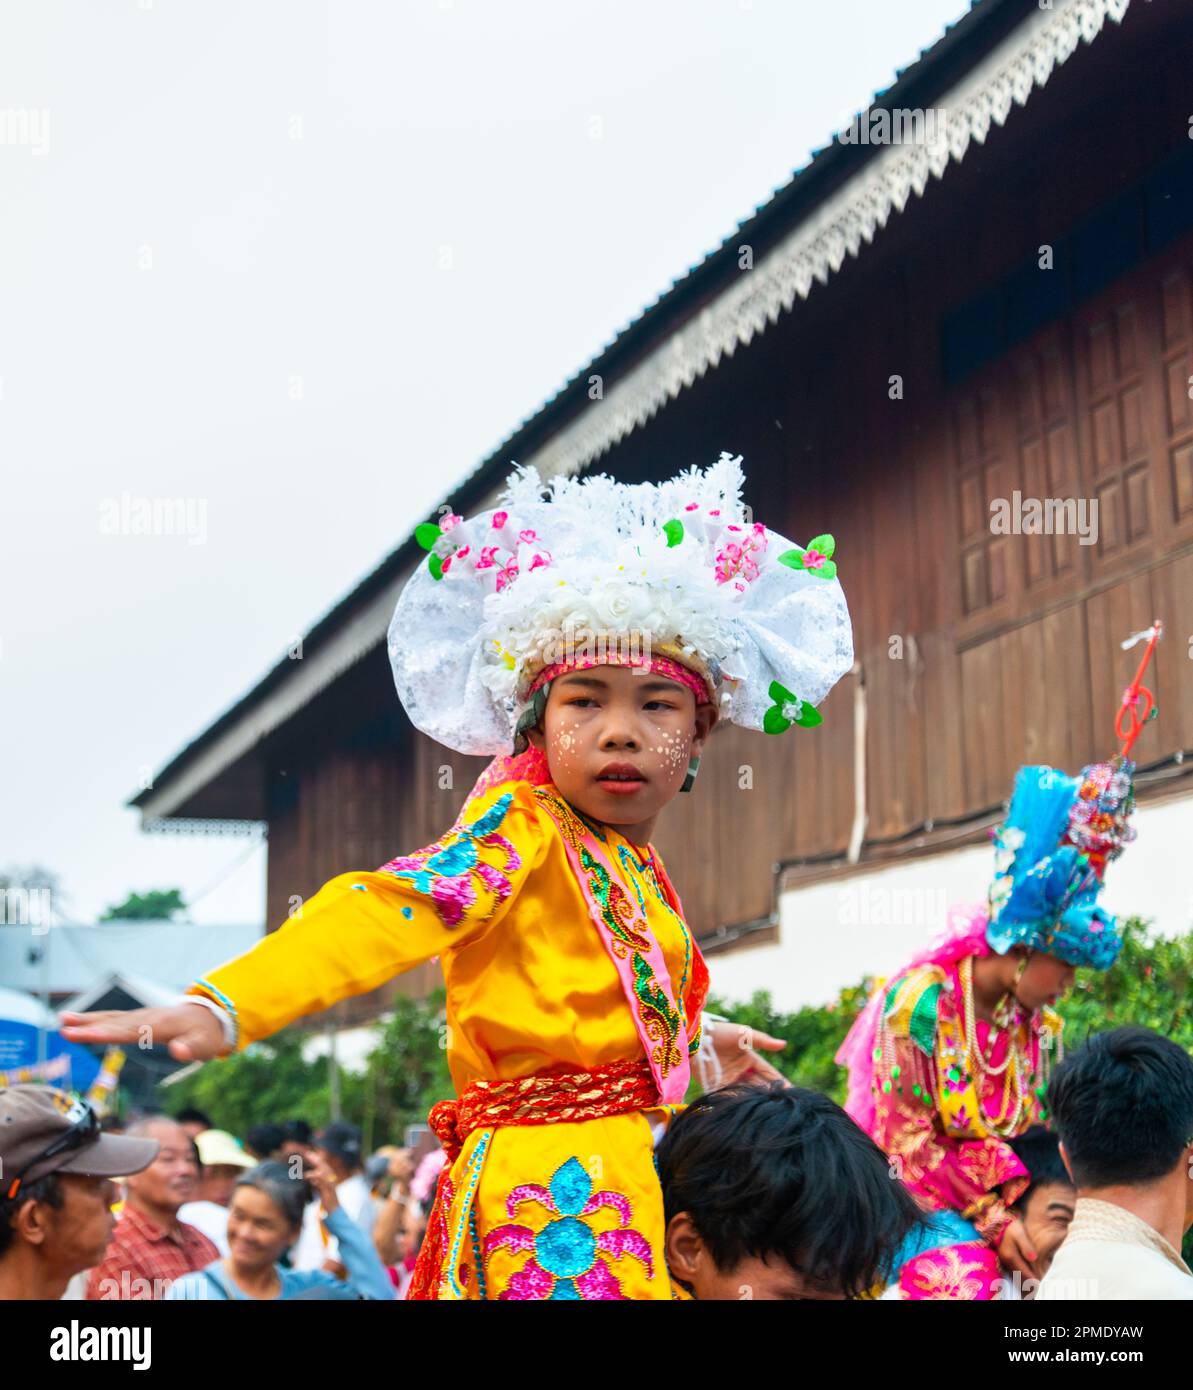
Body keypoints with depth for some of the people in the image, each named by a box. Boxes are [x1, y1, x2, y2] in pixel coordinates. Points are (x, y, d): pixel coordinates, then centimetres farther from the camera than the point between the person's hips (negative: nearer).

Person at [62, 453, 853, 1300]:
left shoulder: (631, 865, 16)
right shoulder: (521, 828, -8)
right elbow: (389, 910, -23)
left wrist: (696, 1036, 51)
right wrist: (223, 1007, -36)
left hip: (634, 1170, 8)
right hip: (552, 1175, -8)